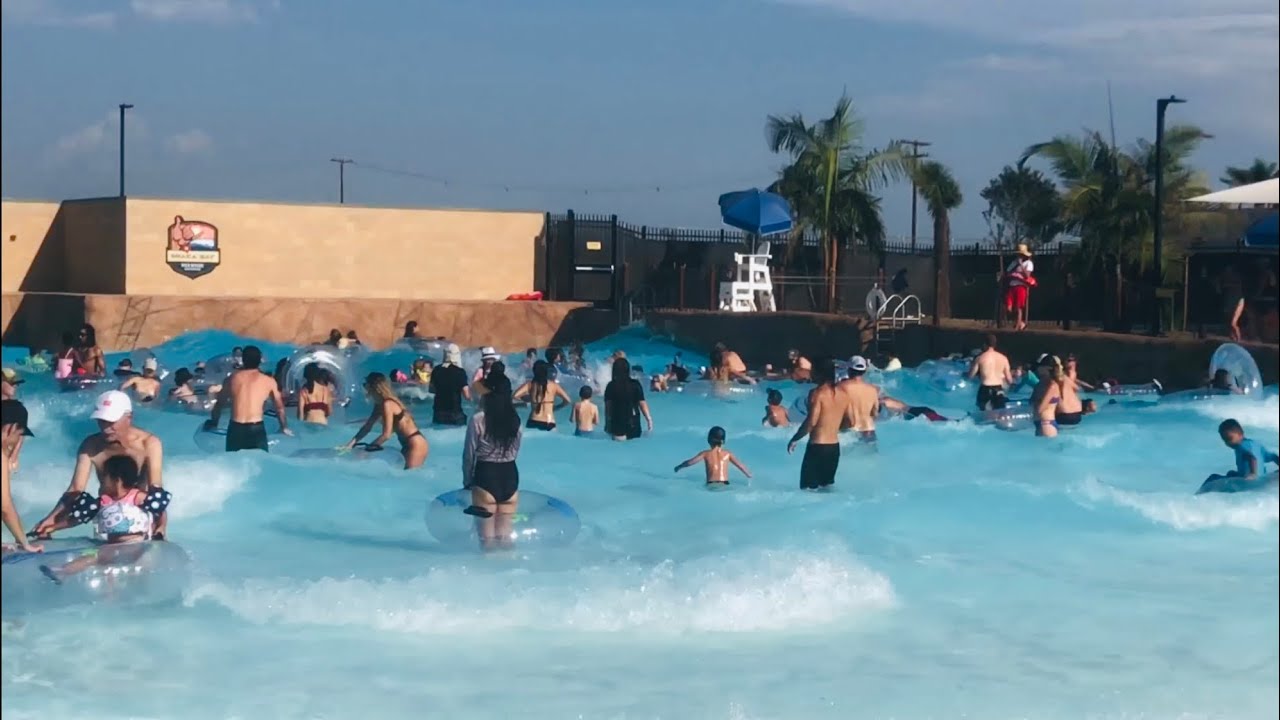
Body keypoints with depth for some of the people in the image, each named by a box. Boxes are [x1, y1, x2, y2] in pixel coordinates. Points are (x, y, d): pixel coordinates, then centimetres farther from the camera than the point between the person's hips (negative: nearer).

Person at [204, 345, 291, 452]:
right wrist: (284, 427, 29)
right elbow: (279, 407, 15)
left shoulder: (233, 378, 10)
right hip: (256, 428, -2)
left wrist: (213, 423, 35)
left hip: (235, 428, 2)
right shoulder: (268, 381, 6)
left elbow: (219, 403, 20)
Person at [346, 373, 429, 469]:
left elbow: (386, 435, -20)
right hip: (408, 444, 10)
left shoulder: (387, 404, -18)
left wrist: (367, 449, -12)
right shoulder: (379, 404, 10)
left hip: (415, 444, -10)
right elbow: (367, 427, 14)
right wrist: (351, 444, 5)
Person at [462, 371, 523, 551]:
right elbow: (515, 451, 7)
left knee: (487, 534, 4)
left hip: (485, 476, -4)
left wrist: (467, 481, 5)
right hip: (510, 475, 4)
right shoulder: (515, 419, 1)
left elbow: (469, 455, -6)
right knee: (505, 533, 12)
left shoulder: (478, 420, -12)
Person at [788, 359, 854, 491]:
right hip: (834, 447, 8)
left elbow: (811, 422, -22)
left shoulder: (817, 393, -14)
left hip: (817, 447, -7)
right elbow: (850, 422, 12)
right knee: (827, 485, 20)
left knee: (809, 488, -2)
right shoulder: (843, 395, 6)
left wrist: (794, 439, -11)